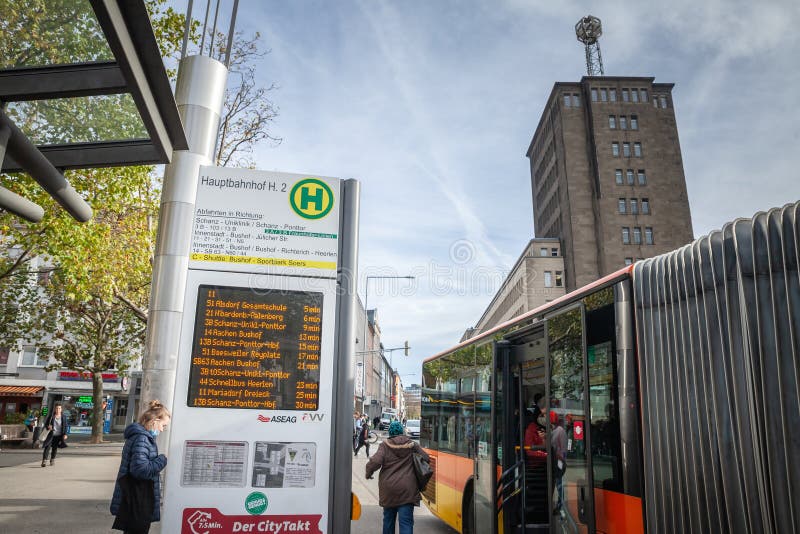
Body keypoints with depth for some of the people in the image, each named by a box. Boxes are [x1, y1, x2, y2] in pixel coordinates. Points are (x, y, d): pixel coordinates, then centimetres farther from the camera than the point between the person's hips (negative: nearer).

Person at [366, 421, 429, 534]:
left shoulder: (384, 445, -3)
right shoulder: (412, 445, 2)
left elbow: (375, 462, -15)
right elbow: (426, 459, 2)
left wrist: (368, 473, 4)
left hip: (388, 489, 1)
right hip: (407, 490, -1)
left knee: (388, 519, 20)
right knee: (406, 521, -4)